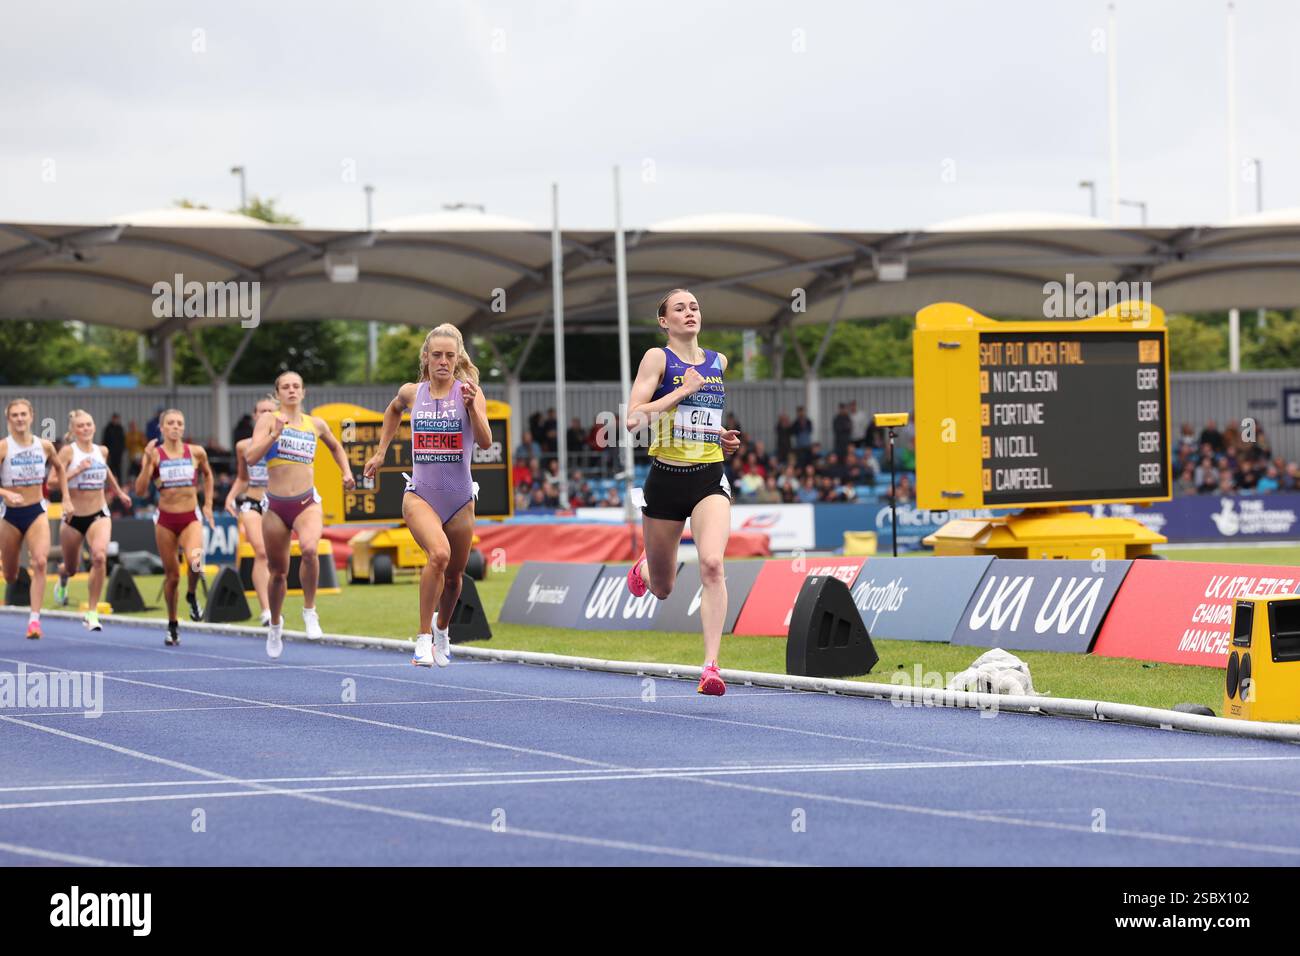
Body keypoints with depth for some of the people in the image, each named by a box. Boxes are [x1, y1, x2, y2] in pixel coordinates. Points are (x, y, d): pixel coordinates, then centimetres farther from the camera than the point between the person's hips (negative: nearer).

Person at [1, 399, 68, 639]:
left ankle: (34, 619, -22)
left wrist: (66, 498, 16)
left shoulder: (45, 446, -1)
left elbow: (59, 468, 20)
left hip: (36, 512, 1)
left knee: (40, 562, -22)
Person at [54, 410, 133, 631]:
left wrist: (119, 492, 35)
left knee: (99, 556, -26)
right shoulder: (68, 451, -9)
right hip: (73, 516, -1)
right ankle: (62, 578, 57)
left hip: (99, 515, 2)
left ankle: (92, 612, -20)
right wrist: (78, 469, -25)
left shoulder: (102, 451, 5)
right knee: (72, 567, 16)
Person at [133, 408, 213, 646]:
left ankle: (192, 595, 2)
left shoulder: (196, 452, 1)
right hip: (165, 519, 0)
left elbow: (207, 475, 22)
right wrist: (148, 462, -19)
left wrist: (208, 504, 14)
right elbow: (140, 491, -9)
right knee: (172, 575, 6)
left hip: (191, 518, 0)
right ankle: (172, 625, 26)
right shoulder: (155, 454, -3)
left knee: (194, 560, -30)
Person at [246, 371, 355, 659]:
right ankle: (275, 624, 36)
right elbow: (250, 457, -10)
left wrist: (346, 472, 19)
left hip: (307, 503, 0)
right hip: (276, 506, 0)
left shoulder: (316, 424, 10)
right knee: (278, 571, 10)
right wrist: (275, 434, -19)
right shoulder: (269, 419, 1)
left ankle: (310, 611, -13)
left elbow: (335, 447, 32)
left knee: (310, 549, -31)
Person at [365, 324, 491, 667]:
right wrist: (381, 451, 24)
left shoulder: (469, 391, -5)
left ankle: (442, 629, 46)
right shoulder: (411, 392, 2)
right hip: (420, 494, -1)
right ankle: (424, 638, -20)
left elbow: (485, 442, -16)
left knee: (454, 574, 14)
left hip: (459, 498, 1)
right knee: (439, 553, -28)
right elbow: (394, 410, 26)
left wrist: (471, 407, -29)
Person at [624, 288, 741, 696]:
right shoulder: (658, 358, -4)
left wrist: (724, 437, 12)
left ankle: (711, 665, -26)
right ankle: (644, 567, 53)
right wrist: (681, 391, -18)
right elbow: (633, 418, -15)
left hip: (710, 479, 2)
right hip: (667, 477, -2)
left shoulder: (719, 362, 11)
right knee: (663, 588, 12)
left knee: (712, 564, -24)